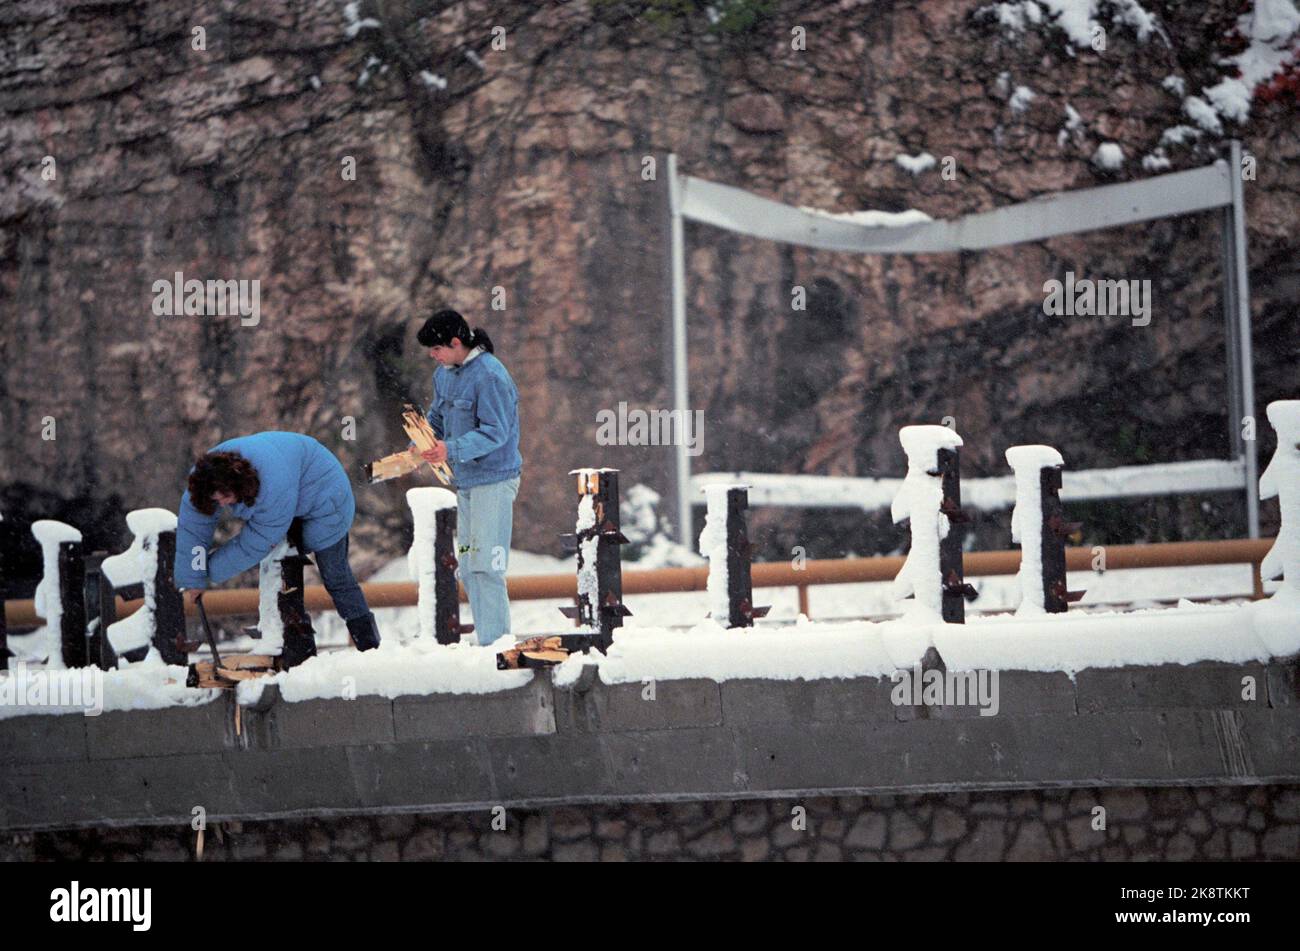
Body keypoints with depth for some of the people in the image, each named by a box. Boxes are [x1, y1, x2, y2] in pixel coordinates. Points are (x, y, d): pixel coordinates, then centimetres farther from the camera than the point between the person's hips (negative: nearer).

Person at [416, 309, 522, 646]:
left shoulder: (490, 376, -18)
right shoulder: (444, 373, 10)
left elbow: (495, 432, -21)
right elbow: (438, 418, 21)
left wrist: (452, 450, -32)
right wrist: (417, 450, 4)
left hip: (494, 480, -9)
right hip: (466, 481, 9)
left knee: (486, 567, -11)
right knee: (468, 568, 11)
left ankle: (496, 642, -8)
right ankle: (486, 643, 17)